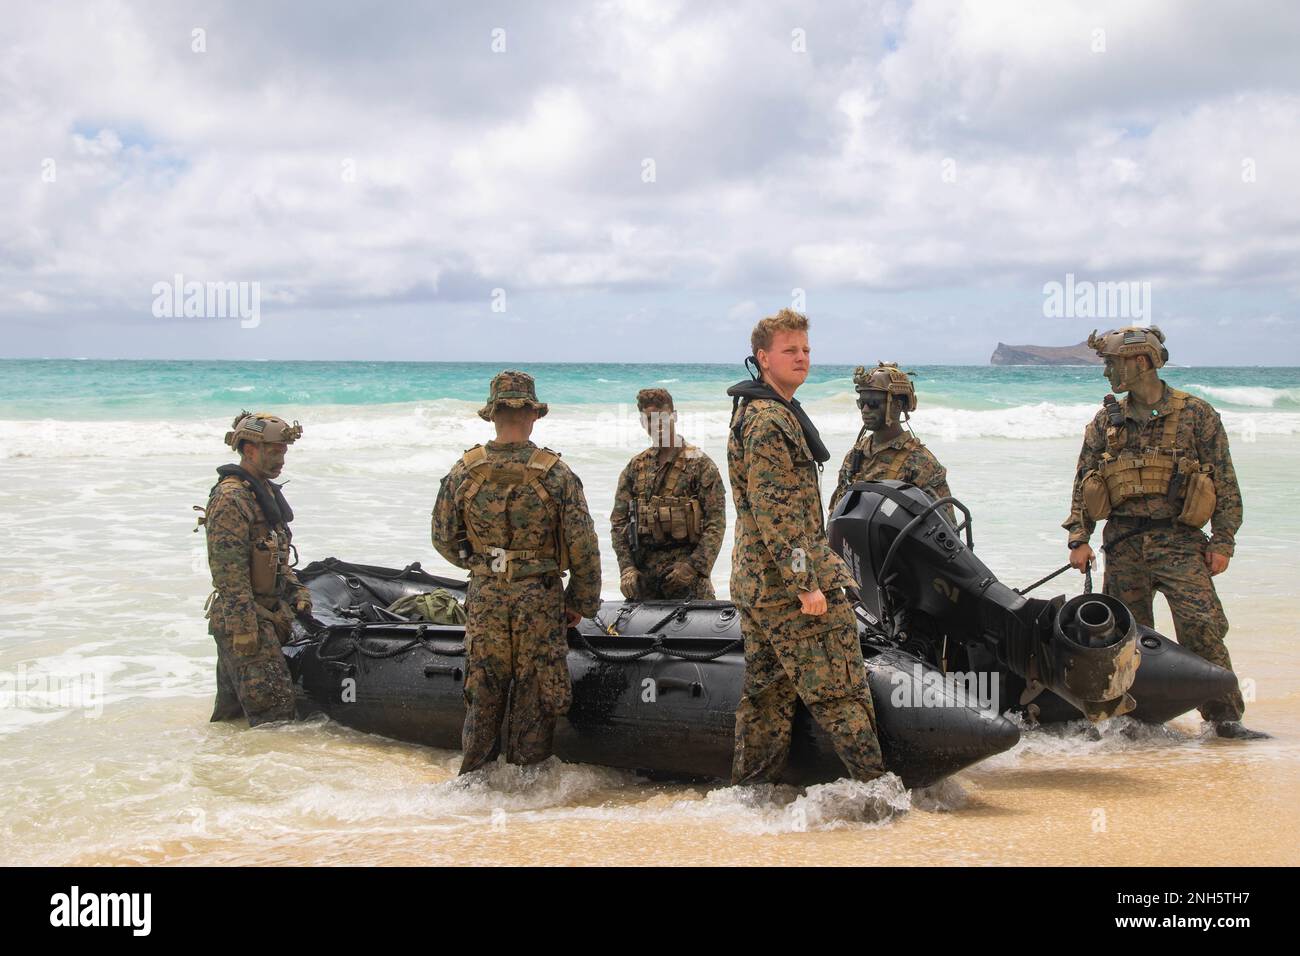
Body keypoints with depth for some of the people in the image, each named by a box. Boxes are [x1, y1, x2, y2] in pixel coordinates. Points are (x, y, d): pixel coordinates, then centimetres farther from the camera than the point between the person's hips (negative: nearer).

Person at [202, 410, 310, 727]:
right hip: (244, 620, -10)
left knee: (231, 709, 15)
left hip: (270, 614, 10)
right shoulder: (231, 499, -16)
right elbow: (230, 573, -21)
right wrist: (245, 629, -23)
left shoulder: (266, 491, 16)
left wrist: (297, 593, 18)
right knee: (275, 712, -12)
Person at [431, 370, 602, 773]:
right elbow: (583, 547, -9)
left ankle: (474, 775, 22)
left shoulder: (463, 471, -4)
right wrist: (581, 603, 3)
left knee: (483, 691, 14)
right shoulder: (556, 474, -11)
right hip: (540, 600, -2)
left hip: (485, 598, 3)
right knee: (534, 691, 9)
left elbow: (443, 538, 5)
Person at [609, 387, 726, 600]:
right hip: (643, 573, 4)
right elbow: (618, 522, 11)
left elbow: (716, 523, -6)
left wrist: (694, 566, -16)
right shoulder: (635, 468, 13)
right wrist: (626, 568, -3)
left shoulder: (700, 464, 0)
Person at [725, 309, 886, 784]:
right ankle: (875, 785, 0)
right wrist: (807, 583, -22)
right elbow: (775, 512, -21)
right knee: (840, 689, -4)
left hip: (757, 584, 10)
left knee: (767, 691, 13)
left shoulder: (758, 412, 19)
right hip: (789, 582, -10)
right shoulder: (769, 421, -15)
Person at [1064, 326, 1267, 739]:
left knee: (1201, 628, -14)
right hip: (1122, 545, 4)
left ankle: (1225, 716, -8)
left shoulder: (1196, 414, 1)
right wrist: (1079, 539, 3)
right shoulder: (1106, 421, 12)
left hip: (1179, 542, -3)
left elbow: (1225, 483, 1)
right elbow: (1082, 484, 13)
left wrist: (1222, 543, -5)